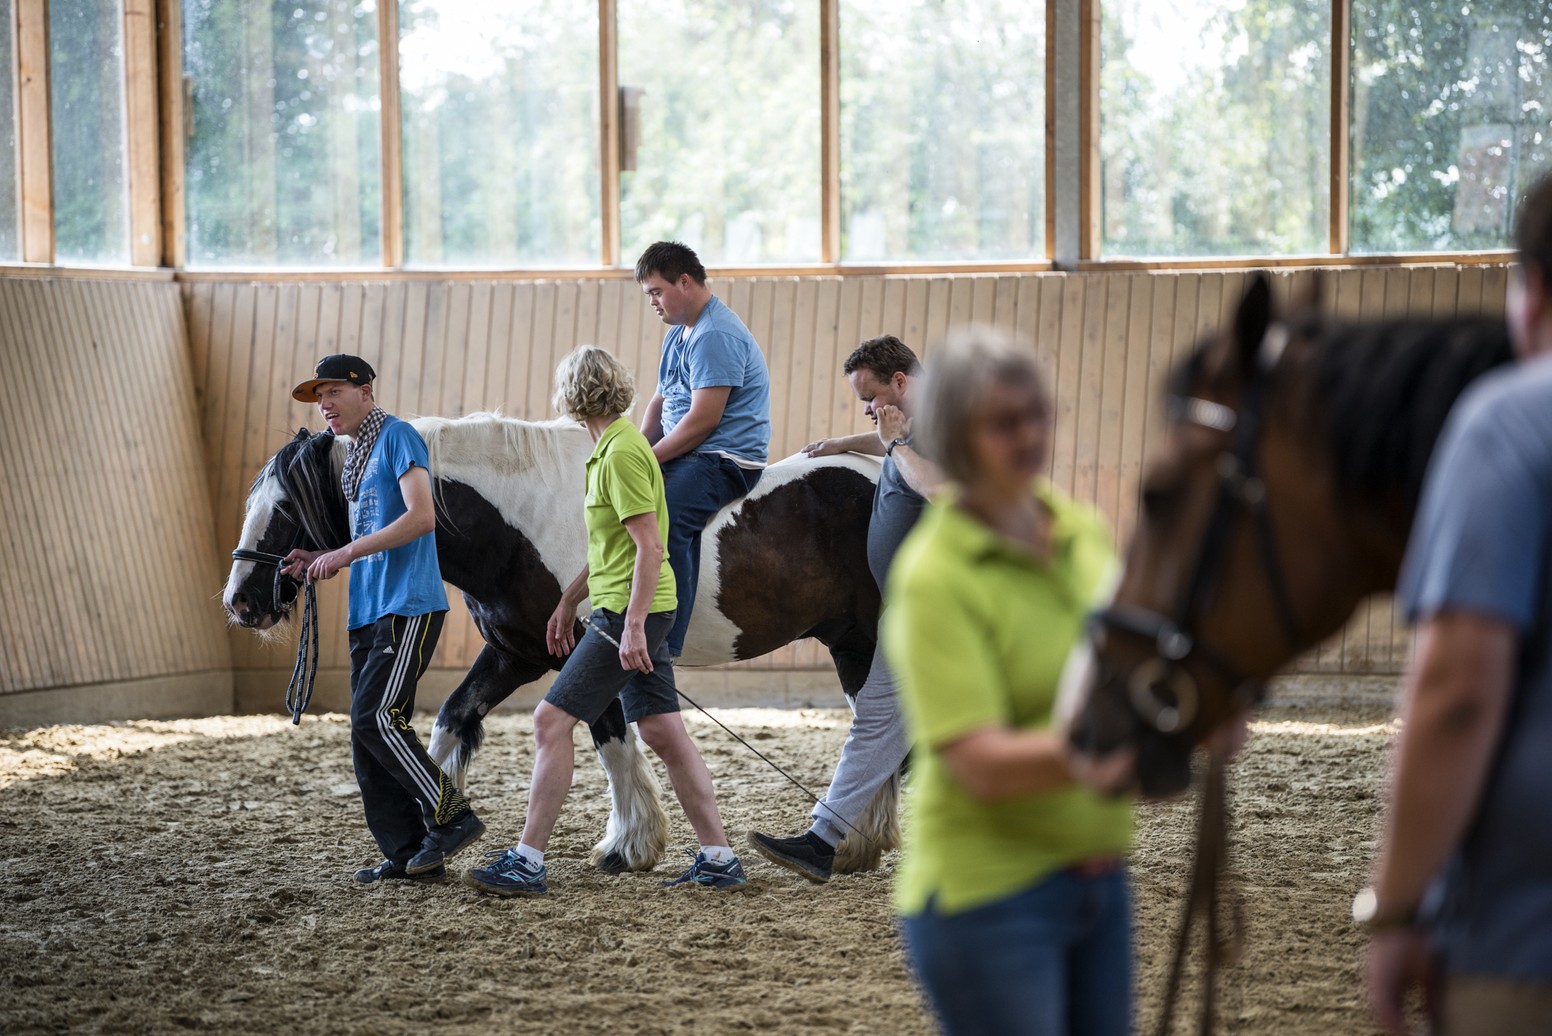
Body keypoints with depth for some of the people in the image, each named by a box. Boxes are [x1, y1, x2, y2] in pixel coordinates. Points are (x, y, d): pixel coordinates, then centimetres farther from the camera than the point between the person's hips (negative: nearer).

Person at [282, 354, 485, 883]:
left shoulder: (397, 436, -6)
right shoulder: (355, 458, 22)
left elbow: (421, 516, -19)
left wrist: (347, 552, -17)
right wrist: (322, 560, 10)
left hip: (408, 606, -10)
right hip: (369, 611, 10)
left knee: (376, 720, -17)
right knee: (368, 732, 5)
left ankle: (452, 816, -7)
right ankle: (407, 851, 7)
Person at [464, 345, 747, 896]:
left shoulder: (622, 452, -16)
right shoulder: (610, 447, 15)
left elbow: (649, 547, -21)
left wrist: (633, 627, -24)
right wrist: (568, 601, 27)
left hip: (630, 611, -10)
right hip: (628, 611, 10)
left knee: (552, 720, -8)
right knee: (663, 732, 10)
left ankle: (527, 862, -6)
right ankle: (718, 858, 11)